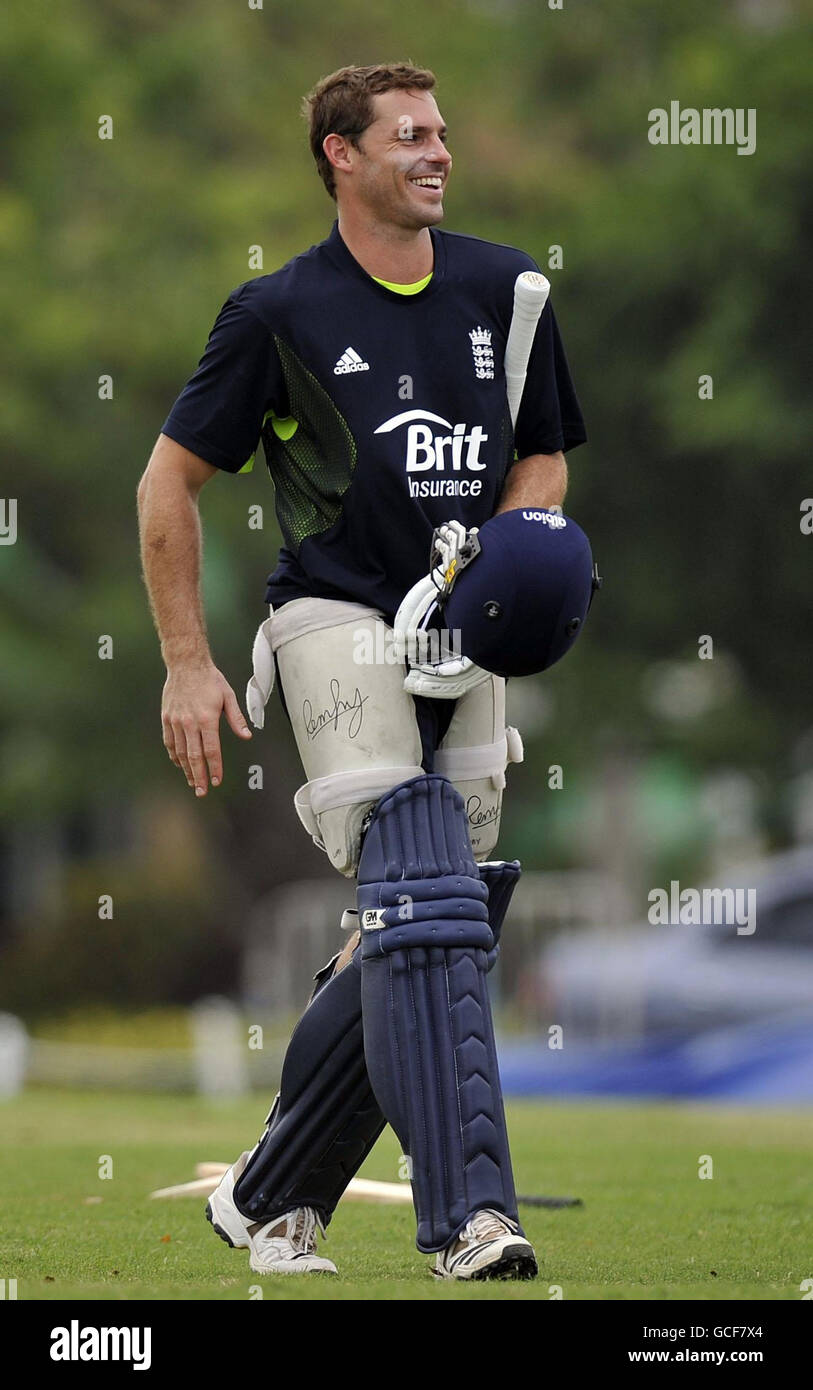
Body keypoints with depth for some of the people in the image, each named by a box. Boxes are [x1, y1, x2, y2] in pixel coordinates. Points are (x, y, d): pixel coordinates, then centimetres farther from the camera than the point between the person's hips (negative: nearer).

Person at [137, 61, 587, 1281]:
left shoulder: (502, 290, 9)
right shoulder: (281, 312, -4)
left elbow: (543, 455, 19)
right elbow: (171, 481, 2)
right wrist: (188, 664, -3)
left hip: (462, 645, 5)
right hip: (339, 625, -5)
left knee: (405, 947, 7)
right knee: (425, 914, -20)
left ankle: (267, 1200, 22)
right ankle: (469, 1216, -24)